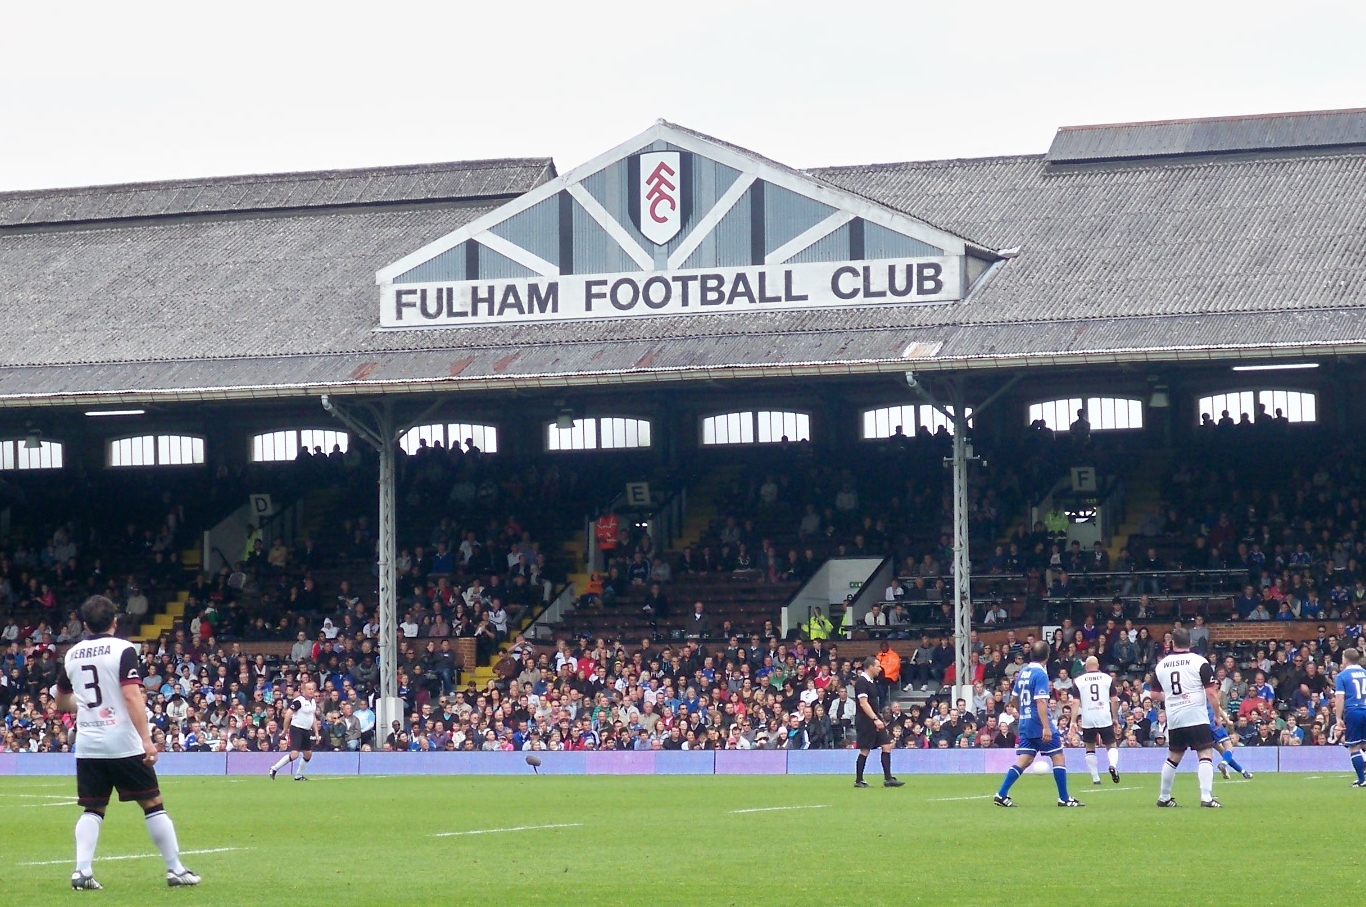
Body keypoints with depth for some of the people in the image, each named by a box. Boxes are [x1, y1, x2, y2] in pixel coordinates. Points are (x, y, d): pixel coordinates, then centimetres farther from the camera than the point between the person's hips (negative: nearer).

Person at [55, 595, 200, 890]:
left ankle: (82, 871, -5)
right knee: (152, 803, 4)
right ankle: (175, 869, 6)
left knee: (92, 809, 11)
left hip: (87, 744, 5)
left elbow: (61, 702, 21)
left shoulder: (72, 655, 9)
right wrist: (147, 739, -19)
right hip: (123, 744, -5)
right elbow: (132, 696, -17)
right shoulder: (123, 650, -7)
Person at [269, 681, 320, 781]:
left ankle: (298, 775, 24)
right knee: (294, 755, -17)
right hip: (297, 730, -8)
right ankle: (274, 769, -4)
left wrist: (316, 732, 17)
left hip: (307, 731, 8)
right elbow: (288, 714, -15)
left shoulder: (313, 702, 10)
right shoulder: (299, 701, -15)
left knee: (308, 754, 10)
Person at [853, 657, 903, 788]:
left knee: (887, 746, 2)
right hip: (865, 720, -9)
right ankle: (858, 781, 4)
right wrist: (875, 719, -26)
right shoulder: (861, 682, -14)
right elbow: (863, 703, -21)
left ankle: (887, 778, 2)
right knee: (865, 751, -4)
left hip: (875, 720, 9)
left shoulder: (871, 681, 15)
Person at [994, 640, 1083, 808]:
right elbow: (1041, 702, -22)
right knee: (1058, 756, 3)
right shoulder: (1040, 674, -14)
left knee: (1024, 759, 7)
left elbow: (1014, 699, 19)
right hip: (1039, 724, -8)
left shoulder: (1023, 672, 10)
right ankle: (1064, 798, 5)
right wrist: (1046, 727, -25)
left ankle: (1001, 795, -2)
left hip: (1024, 723, 8)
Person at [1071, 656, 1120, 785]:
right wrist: (1114, 717, 14)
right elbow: (1114, 700, 3)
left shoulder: (1078, 681, 2)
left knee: (1090, 747, 16)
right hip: (1105, 717, 0)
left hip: (1087, 719, 0)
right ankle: (1113, 765, -19)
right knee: (1111, 745, 12)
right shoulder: (1107, 678, 4)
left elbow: (1075, 702, -4)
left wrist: (1073, 721, -4)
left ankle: (1095, 778, 10)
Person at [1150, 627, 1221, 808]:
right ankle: (1206, 797, -15)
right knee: (1206, 754, -4)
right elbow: (1211, 692, -10)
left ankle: (1164, 797, 24)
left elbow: (1155, 694, 15)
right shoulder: (1199, 662, -6)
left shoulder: (1161, 665, 8)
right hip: (1196, 717, -5)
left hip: (1173, 719, 5)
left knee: (1173, 757, 18)